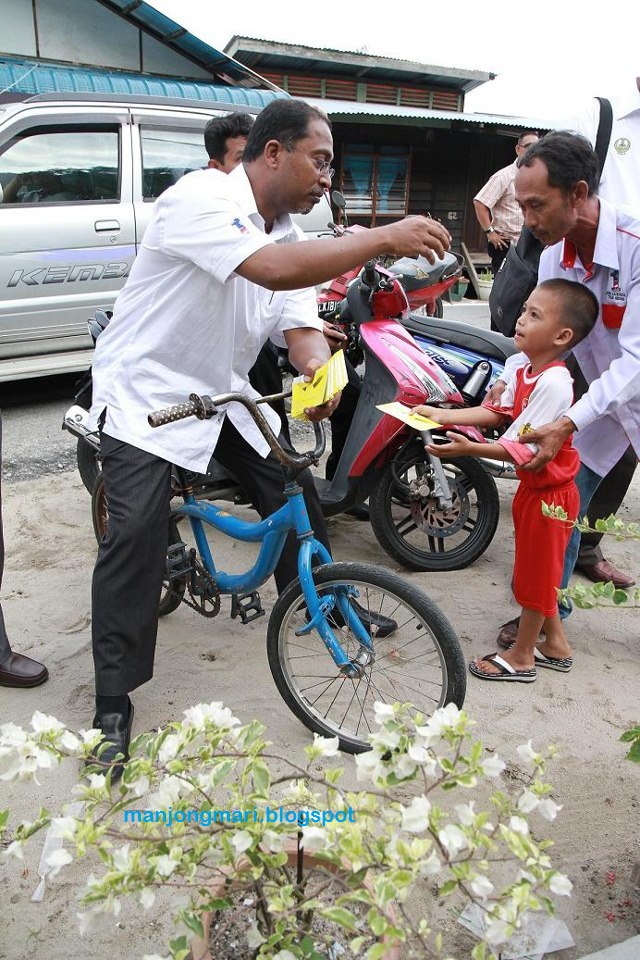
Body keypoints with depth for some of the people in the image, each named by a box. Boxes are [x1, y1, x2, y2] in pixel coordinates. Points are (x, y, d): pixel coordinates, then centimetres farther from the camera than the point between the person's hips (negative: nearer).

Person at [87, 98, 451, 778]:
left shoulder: (287, 234, 3)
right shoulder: (199, 199, -23)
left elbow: (300, 322, -4)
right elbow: (273, 270, -39)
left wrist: (319, 372, -28)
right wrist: (384, 238, -33)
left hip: (219, 390, 8)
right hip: (145, 389, -7)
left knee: (296, 491, 5)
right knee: (136, 531, -17)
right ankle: (113, 705, -4)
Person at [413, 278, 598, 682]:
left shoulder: (553, 382, -28)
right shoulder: (526, 371, 2)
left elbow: (525, 448, -31)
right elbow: (497, 413, 5)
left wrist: (471, 448, -41)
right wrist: (443, 415, -3)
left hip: (549, 492, -9)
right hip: (534, 486, 9)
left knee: (535, 573, 7)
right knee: (538, 570, 21)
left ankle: (521, 656, 24)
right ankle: (555, 644, 38)